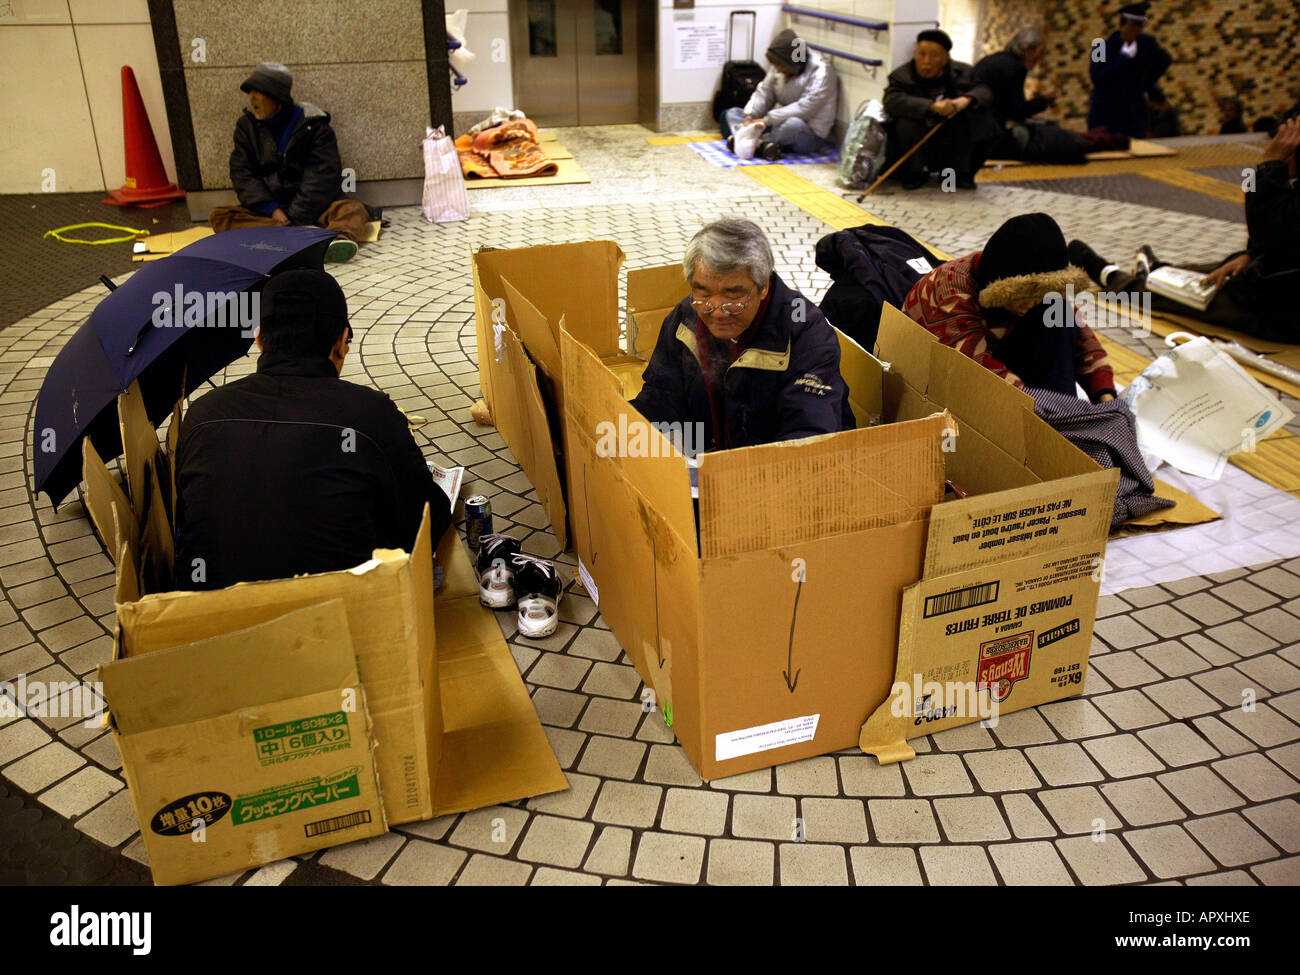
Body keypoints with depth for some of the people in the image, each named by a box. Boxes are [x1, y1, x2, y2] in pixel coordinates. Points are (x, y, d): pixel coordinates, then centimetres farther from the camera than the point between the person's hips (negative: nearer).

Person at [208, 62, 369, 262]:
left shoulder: (313, 125, 1)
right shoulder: (247, 125, 11)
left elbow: (322, 177, -8)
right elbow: (241, 173, 3)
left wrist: (297, 215, -19)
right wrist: (271, 210, -13)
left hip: (311, 207, -2)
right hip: (266, 209, 3)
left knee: (353, 209, -28)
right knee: (218, 217, -23)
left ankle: (341, 238, -66)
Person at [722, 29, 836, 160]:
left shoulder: (820, 72, -17)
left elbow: (805, 108, -26)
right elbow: (763, 93, 0)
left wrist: (767, 120, -29)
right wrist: (748, 118, -19)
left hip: (811, 134, -7)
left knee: (794, 124, -43)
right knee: (731, 113, -4)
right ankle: (760, 144, -32)